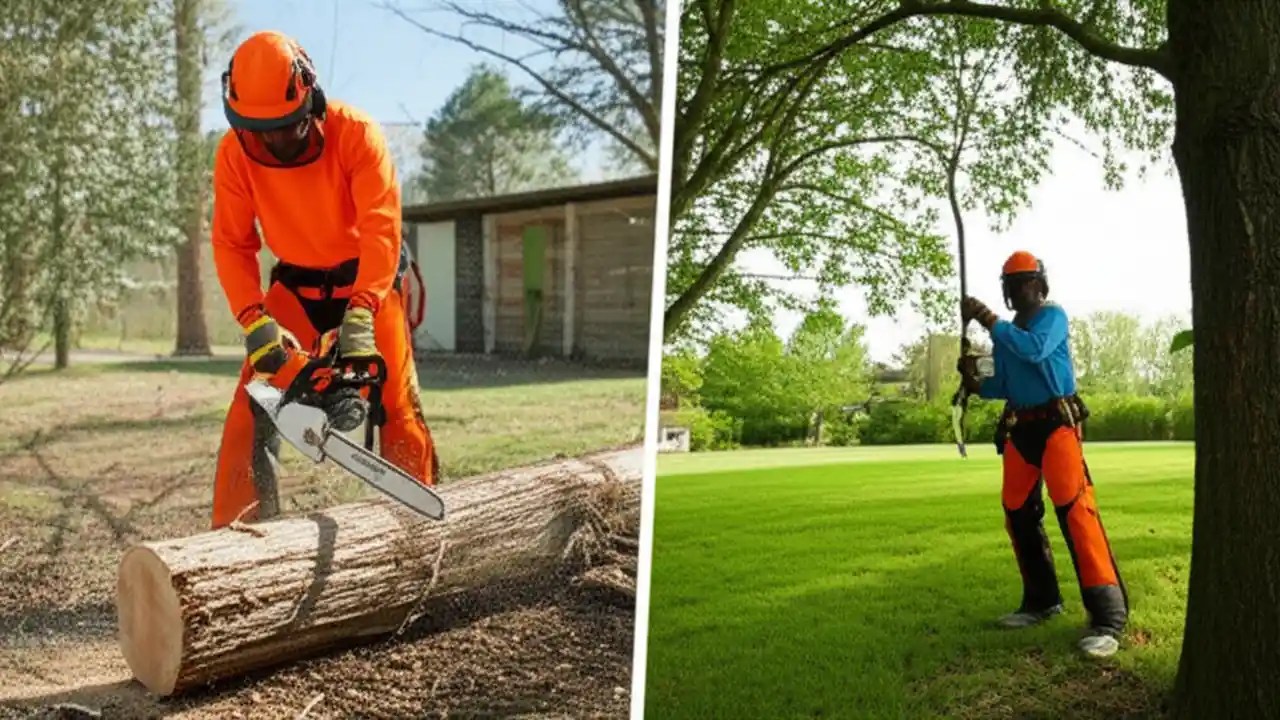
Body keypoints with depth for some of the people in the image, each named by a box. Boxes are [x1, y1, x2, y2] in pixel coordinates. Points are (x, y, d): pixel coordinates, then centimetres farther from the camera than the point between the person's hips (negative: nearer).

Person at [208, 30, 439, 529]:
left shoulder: (355, 132, -26)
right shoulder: (234, 153, -16)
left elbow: (381, 226, -33)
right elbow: (232, 244, -13)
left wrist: (360, 314, -43)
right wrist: (254, 320, -27)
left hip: (369, 282, -2)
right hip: (295, 285, 3)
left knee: (397, 404, -5)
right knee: (253, 406, -7)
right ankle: (234, 531, 0)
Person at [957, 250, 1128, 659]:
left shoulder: (1052, 316, -2)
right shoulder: (1006, 333, 17)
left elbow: (1036, 350, -23)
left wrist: (991, 322, -22)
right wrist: (976, 382, -4)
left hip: (1056, 423, -8)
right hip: (1019, 429, 8)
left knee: (1074, 508, -19)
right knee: (1018, 514, 8)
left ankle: (1108, 615, -20)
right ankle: (1042, 600, 21)